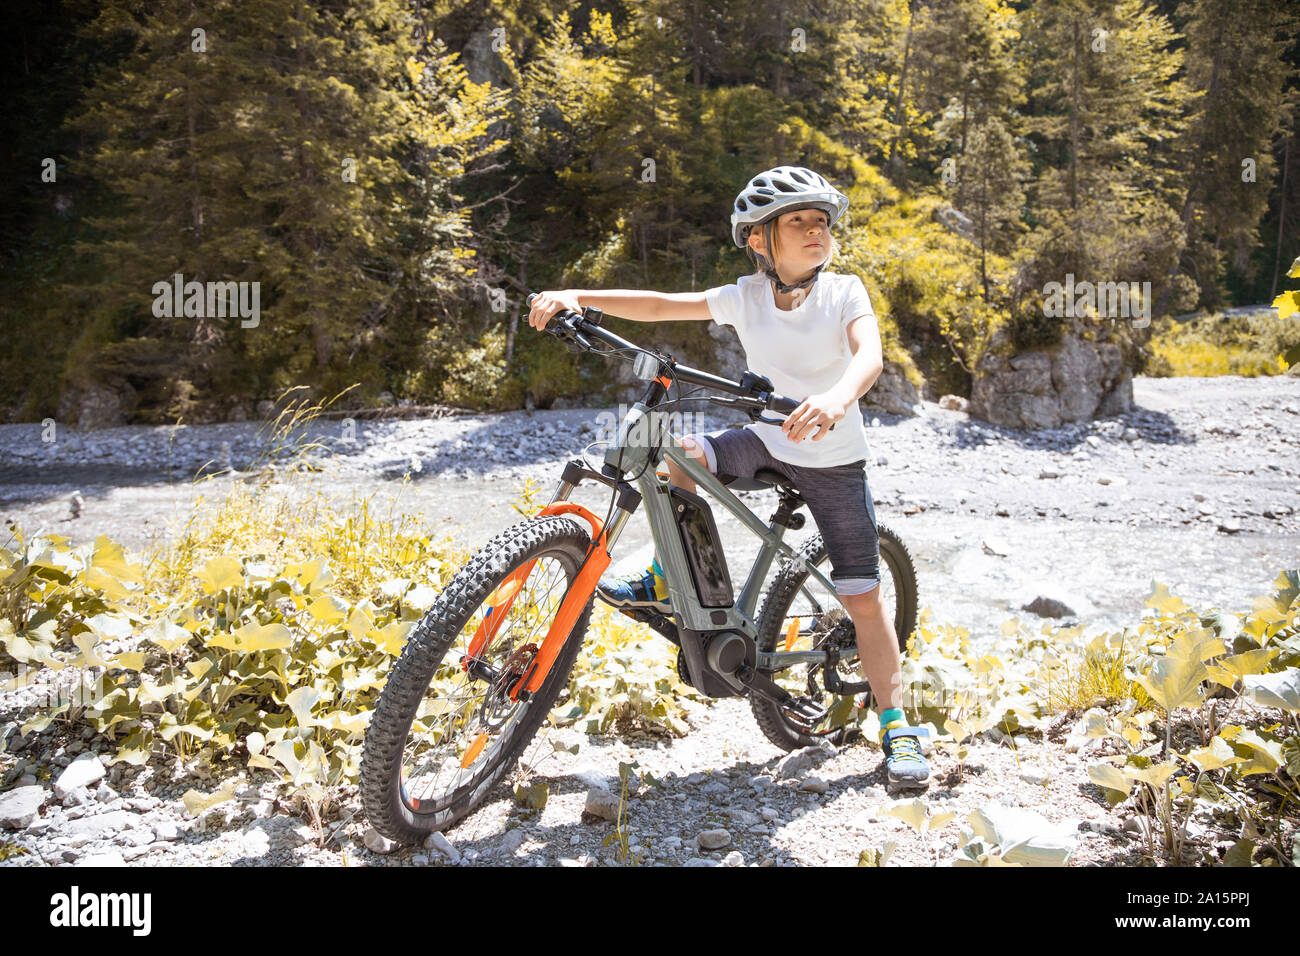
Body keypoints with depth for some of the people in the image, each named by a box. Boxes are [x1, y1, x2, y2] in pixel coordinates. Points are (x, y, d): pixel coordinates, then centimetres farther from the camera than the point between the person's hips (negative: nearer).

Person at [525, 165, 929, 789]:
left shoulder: (844, 293, -13)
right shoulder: (747, 297, -6)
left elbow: (869, 354, -32)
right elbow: (660, 305, -9)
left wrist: (836, 396, -55)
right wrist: (577, 297, -21)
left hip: (834, 462, -2)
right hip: (767, 441, 3)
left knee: (861, 597, -4)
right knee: (683, 454, -24)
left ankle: (895, 725, 12)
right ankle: (669, 581, -3)